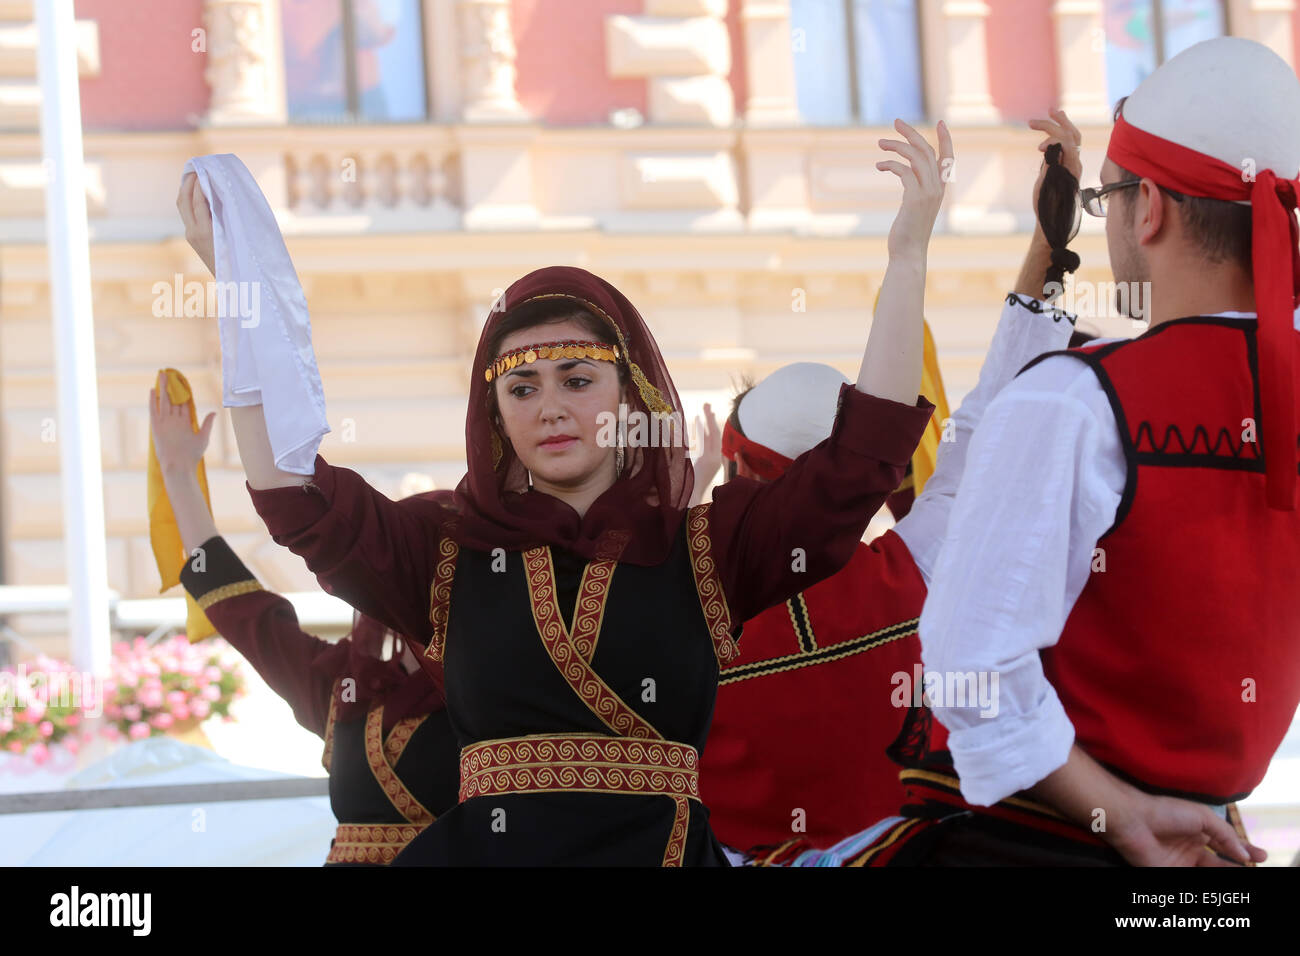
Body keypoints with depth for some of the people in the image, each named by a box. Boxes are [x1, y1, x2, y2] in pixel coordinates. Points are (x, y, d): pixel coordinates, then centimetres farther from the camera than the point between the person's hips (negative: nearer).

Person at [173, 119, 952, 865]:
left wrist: (909, 255, -4)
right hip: (487, 845, 2)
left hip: (668, 848, -1)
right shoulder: (450, 554, 11)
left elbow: (862, 458, 1)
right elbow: (300, 497, 0)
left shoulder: (709, 547, 9)